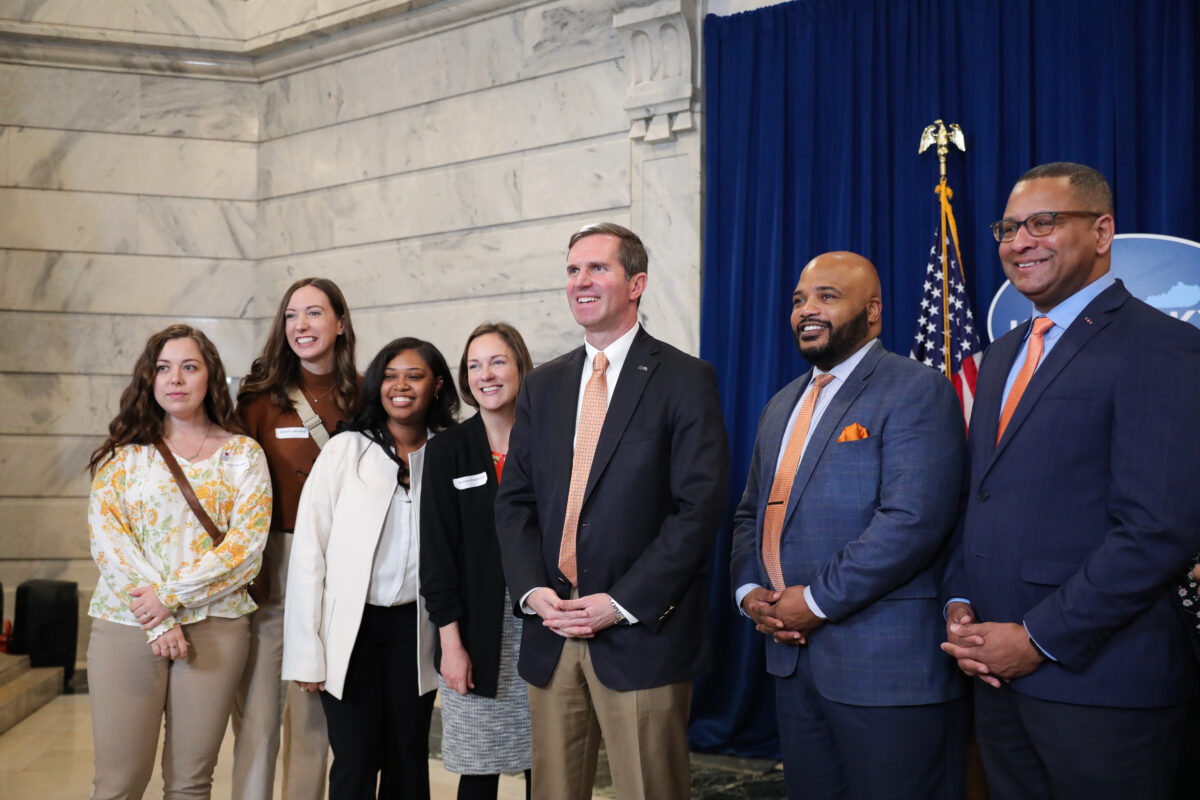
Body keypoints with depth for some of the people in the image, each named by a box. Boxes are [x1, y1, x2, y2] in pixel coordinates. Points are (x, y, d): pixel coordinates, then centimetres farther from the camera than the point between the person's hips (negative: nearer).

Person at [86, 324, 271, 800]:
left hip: (215, 627, 0)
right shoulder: (123, 453, 8)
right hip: (125, 624, 0)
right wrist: (158, 623, -12)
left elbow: (247, 545, -4)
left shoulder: (243, 454, 7)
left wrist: (172, 594, -13)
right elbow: (106, 539, -3)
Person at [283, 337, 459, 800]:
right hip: (351, 627, -2)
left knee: (409, 760, 10)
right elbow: (308, 552, -6)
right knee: (355, 763, 1)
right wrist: (306, 652, -9)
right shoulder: (346, 450, -4)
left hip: (414, 627, 2)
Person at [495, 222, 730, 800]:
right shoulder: (542, 386, 14)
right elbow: (514, 500, 11)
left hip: (642, 634, -4)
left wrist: (622, 602, -15)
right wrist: (531, 589, -5)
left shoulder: (685, 380, -3)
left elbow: (699, 504, -10)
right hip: (551, 631, 5)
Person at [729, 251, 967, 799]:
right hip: (793, 658, 8)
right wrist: (749, 590, 3)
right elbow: (750, 513, 22)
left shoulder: (916, 392, -9)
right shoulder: (783, 405, 17)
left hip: (887, 670, -7)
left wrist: (818, 601, -17)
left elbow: (912, 521, -20)